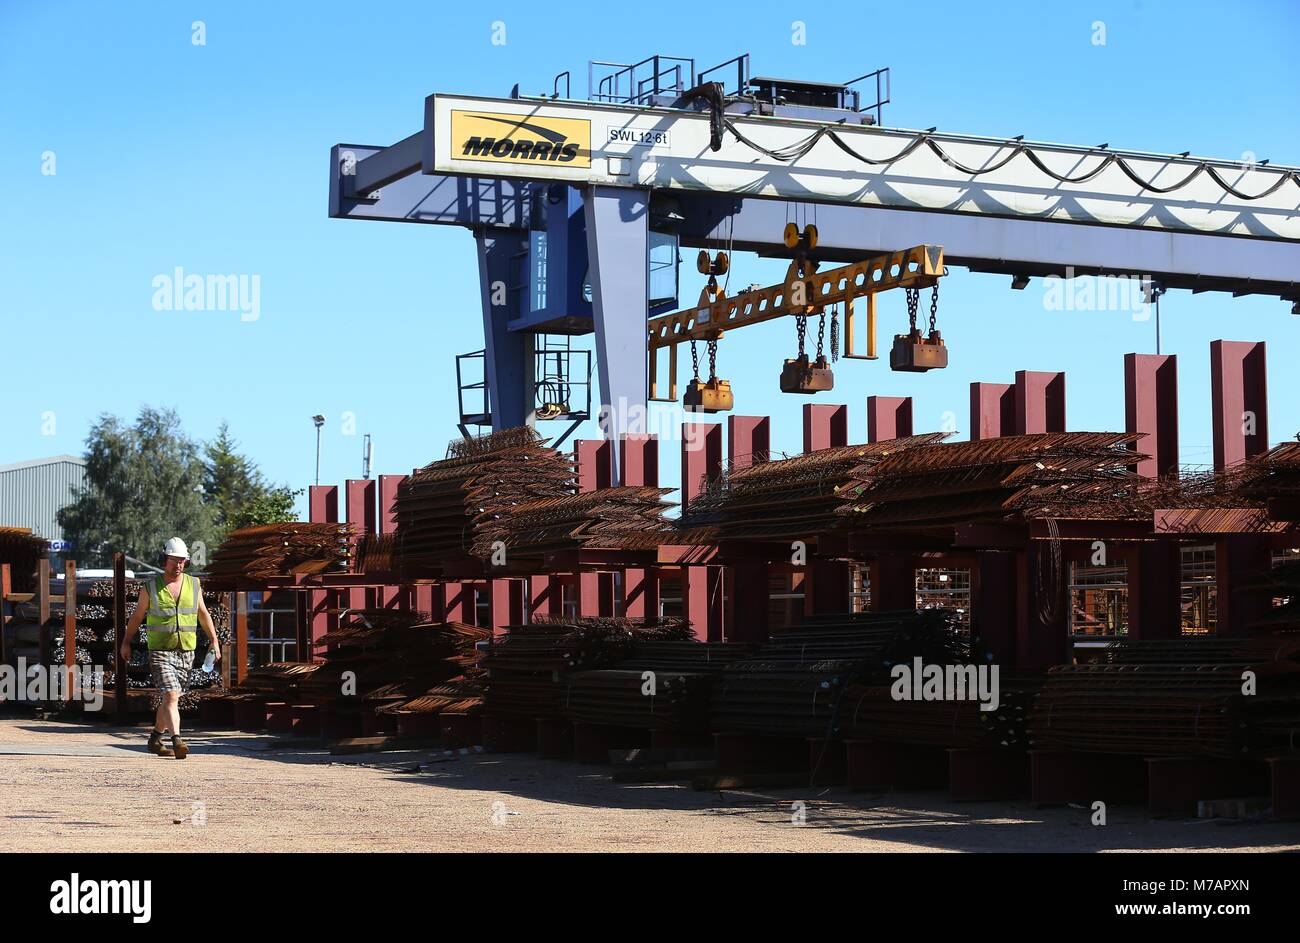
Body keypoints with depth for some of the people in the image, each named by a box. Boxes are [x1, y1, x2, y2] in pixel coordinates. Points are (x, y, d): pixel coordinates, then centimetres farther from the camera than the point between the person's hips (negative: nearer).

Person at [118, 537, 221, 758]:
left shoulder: (193, 585, 6)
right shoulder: (150, 587, -2)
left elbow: (203, 614, 15)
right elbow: (137, 616, 10)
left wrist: (214, 640, 8)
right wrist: (126, 642, 15)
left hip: (186, 652, 4)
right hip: (160, 651, -4)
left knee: (169, 698, 12)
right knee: (170, 695, -18)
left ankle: (155, 739, 30)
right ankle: (177, 741, -27)